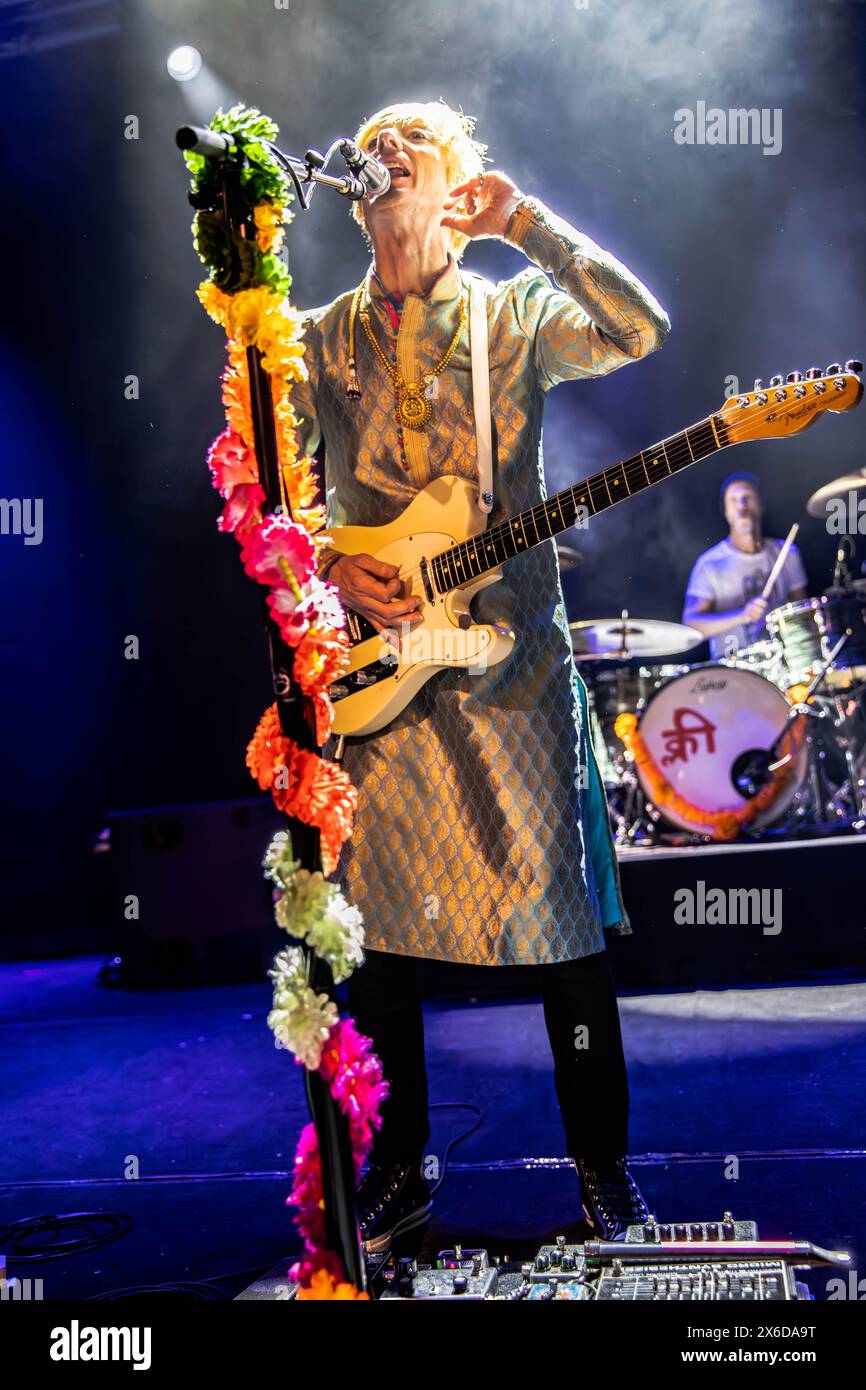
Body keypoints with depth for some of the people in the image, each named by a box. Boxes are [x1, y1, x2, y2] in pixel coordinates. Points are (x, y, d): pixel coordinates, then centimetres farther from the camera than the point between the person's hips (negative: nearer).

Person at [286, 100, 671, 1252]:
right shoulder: (318, 343, 11)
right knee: (377, 926, 6)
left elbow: (641, 330, -12)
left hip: (515, 668, -2)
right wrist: (330, 567, -7)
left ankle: (604, 1168, 16)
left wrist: (523, 222, -10)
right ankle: (400, 1168, 22)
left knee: (565, 925, -1)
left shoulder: (517, 317, 6)